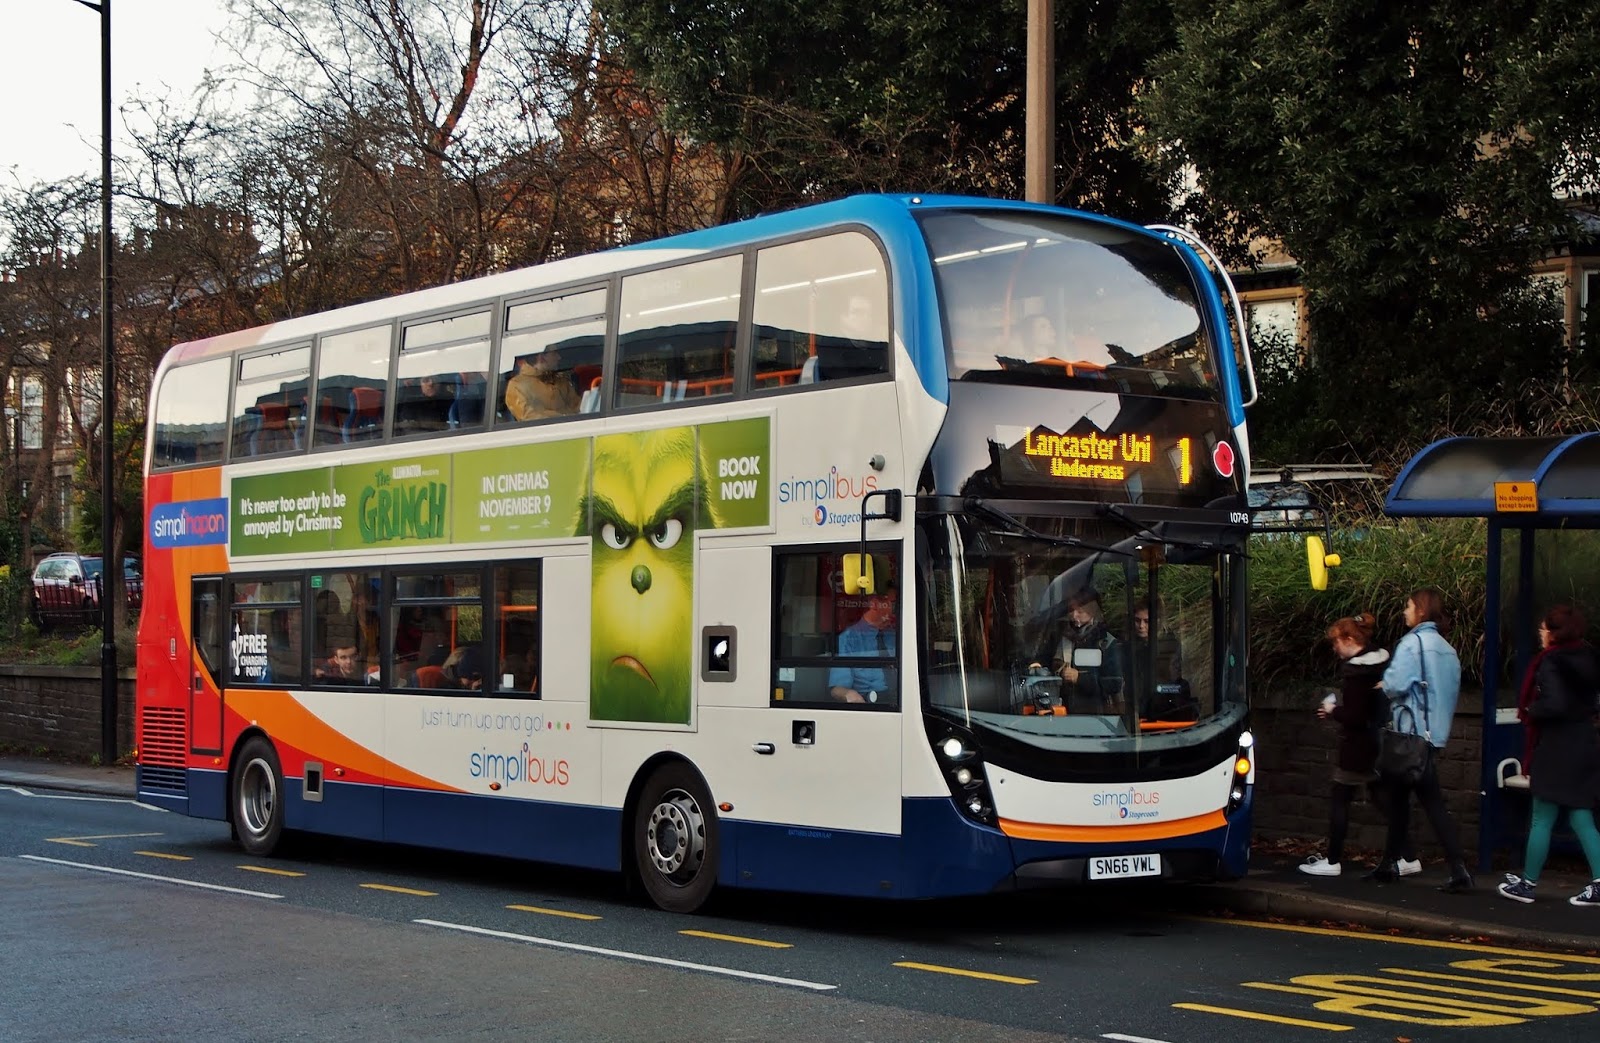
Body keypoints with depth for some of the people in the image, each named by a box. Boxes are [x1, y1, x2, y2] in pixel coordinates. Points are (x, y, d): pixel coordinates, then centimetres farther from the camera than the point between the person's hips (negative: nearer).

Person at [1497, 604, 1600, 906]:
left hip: (1556, 749, -8)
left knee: (1542, 820, 2)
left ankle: (1527, 883, 11)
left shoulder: (1550, 663, -16)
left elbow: (1553, 705, -26)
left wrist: (1528, 711, -10)